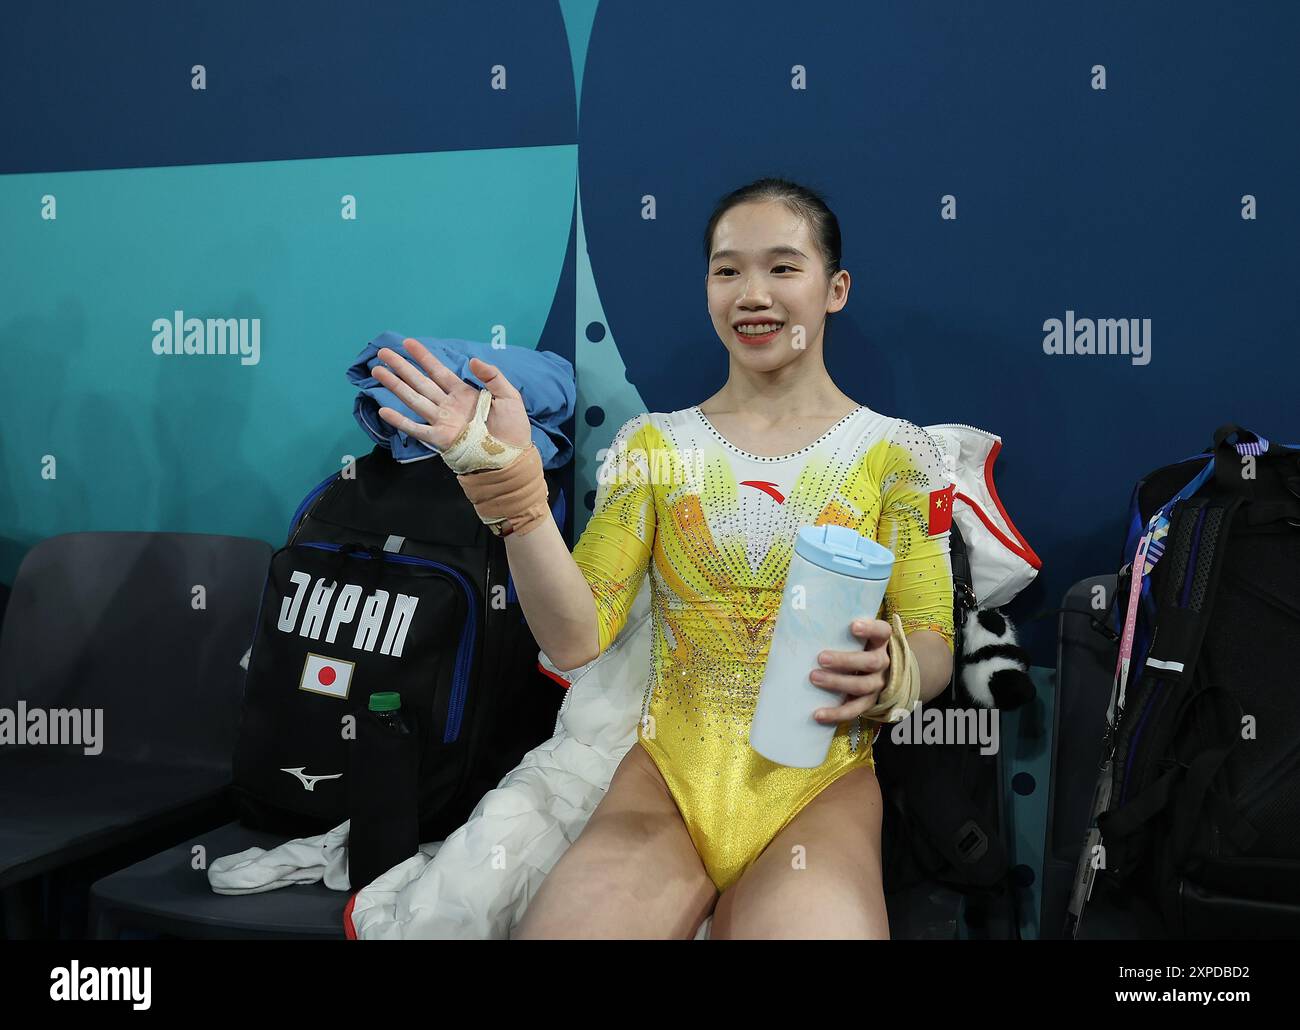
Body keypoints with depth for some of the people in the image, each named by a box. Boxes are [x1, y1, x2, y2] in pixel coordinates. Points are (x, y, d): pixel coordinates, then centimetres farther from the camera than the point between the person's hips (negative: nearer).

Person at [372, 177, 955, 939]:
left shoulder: (896, 451, 2)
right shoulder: (655, 445, 5)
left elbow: (934, 649, -1)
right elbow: (575, 639, -4)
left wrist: (888, 672, -24)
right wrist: (512, 481, -16)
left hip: (820, 789, -1)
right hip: (665, 777, 1)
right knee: (559, 924, -22)